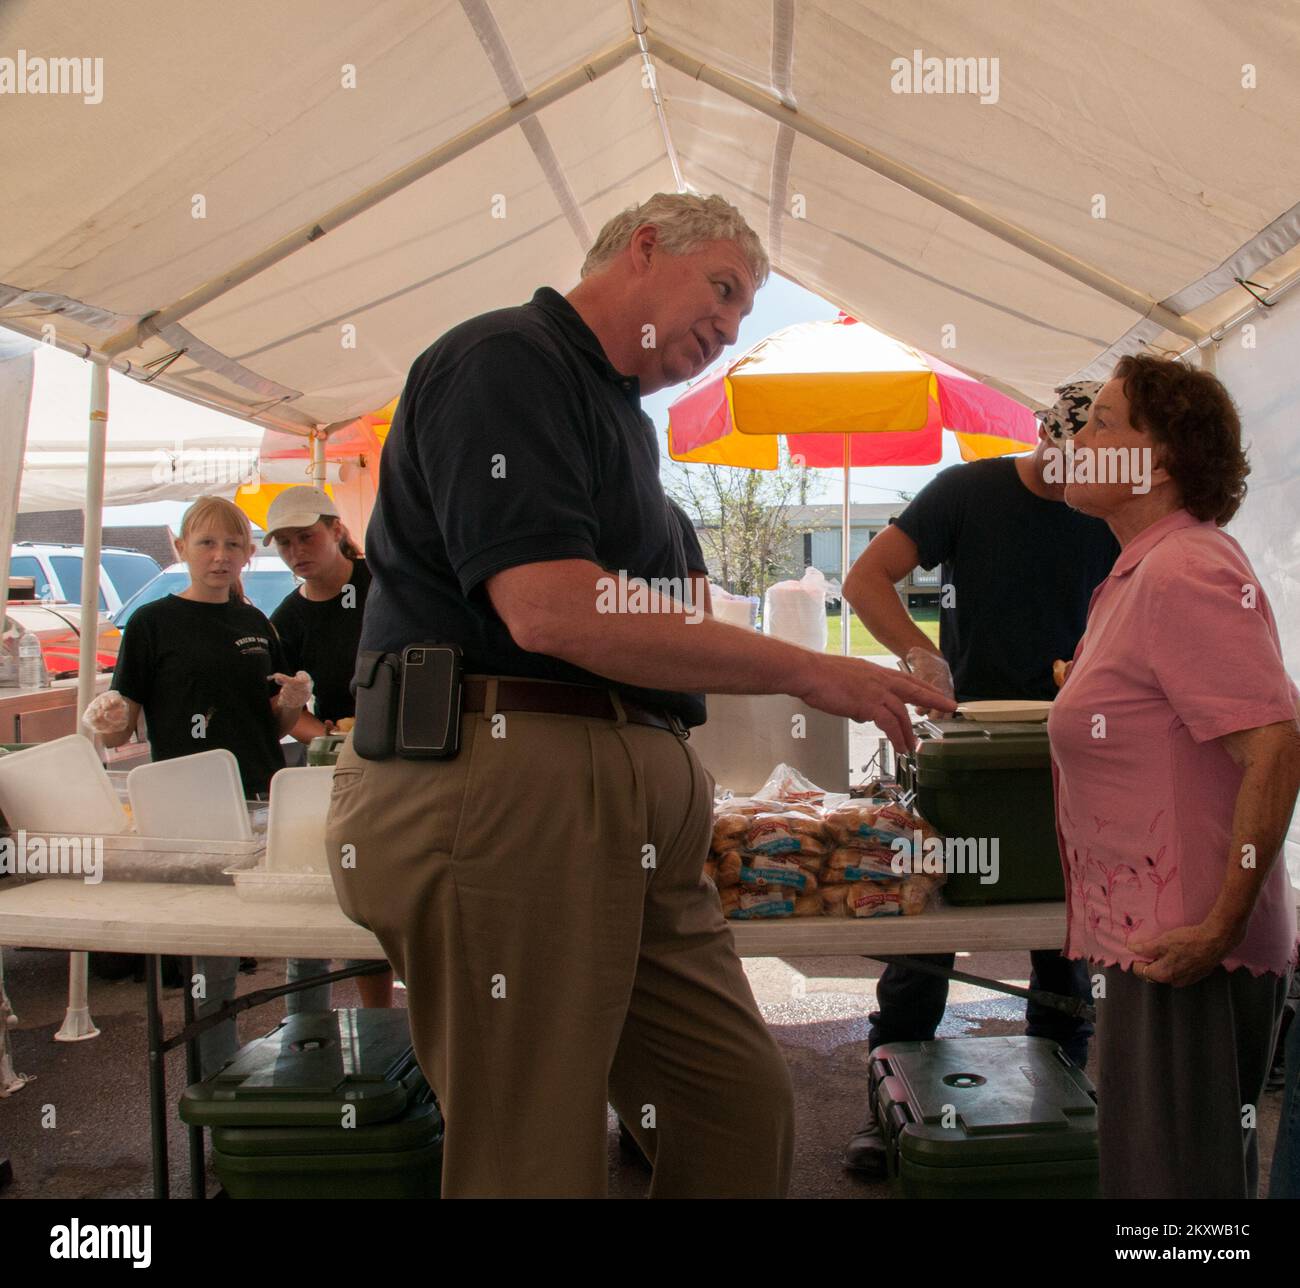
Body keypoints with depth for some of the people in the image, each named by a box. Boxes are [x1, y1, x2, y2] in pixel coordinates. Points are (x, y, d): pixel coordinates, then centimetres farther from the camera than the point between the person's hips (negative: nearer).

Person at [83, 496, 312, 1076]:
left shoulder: (255, 624, 14)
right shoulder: (152, 622, 1)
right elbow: (119, 731, -1)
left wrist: (292, 703, -1)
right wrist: (109, 716, -23)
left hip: (267, 807, 4)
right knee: (213, 963, -1)